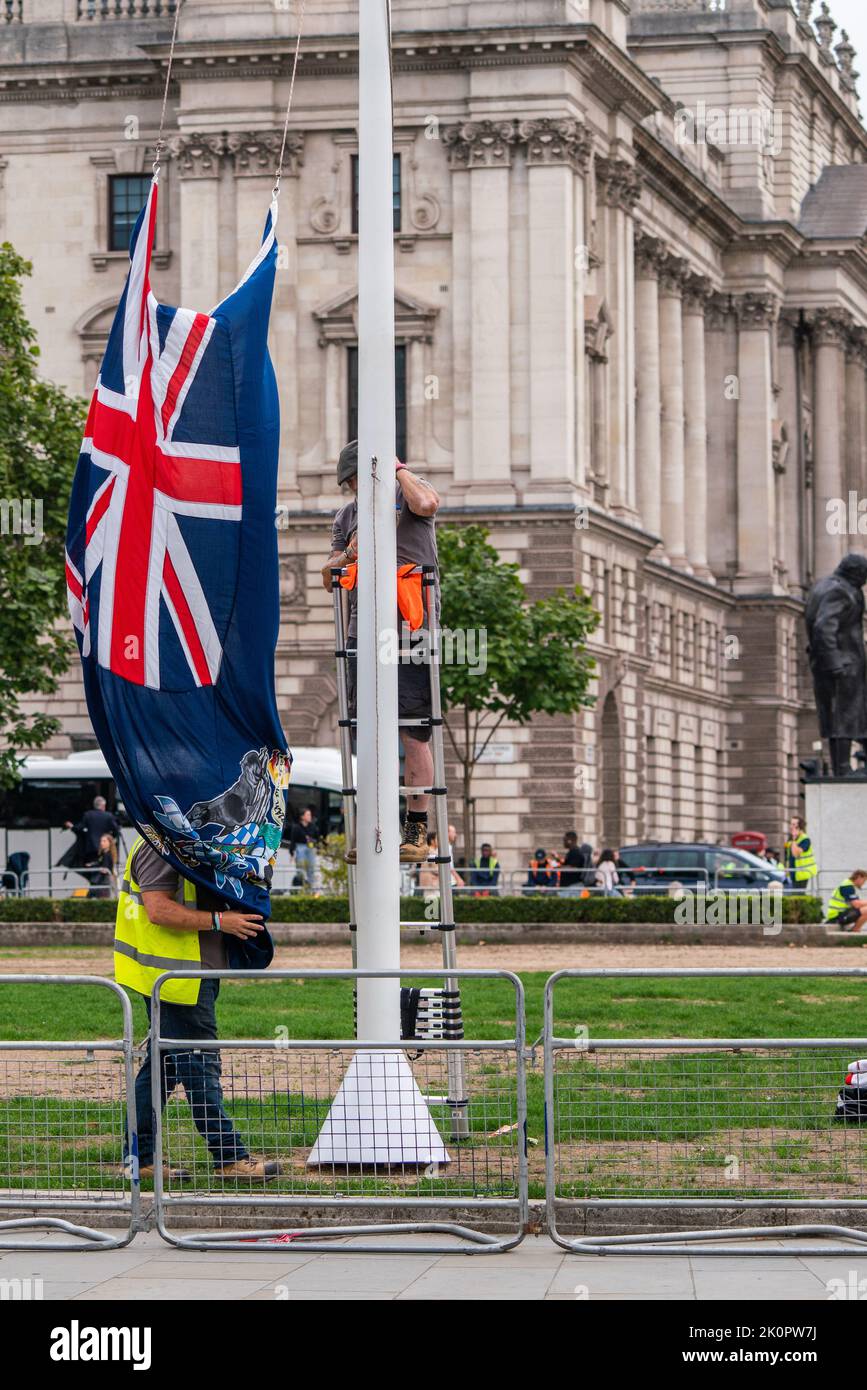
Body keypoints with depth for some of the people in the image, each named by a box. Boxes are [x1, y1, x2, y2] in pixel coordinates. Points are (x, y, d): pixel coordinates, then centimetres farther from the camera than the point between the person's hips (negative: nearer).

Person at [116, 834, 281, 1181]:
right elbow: (158, 910, -23)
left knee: (163, 1064, 12)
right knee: (198, 1065, -6)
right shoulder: (158, 848, -14)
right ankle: (229, 1159, -2)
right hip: (177, 979, -11)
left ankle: (139, 1158, 16)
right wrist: (219, 921, -22)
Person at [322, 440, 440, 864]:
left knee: (414, 733, -7)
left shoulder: (405, 496, 4)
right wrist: (348, 556, -3)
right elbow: (329, 578, 18)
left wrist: (399, 468, -5)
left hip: (411, 630, -5)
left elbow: (426, 503, -22)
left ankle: (417, 829, -5)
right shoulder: (347, 515, 18)